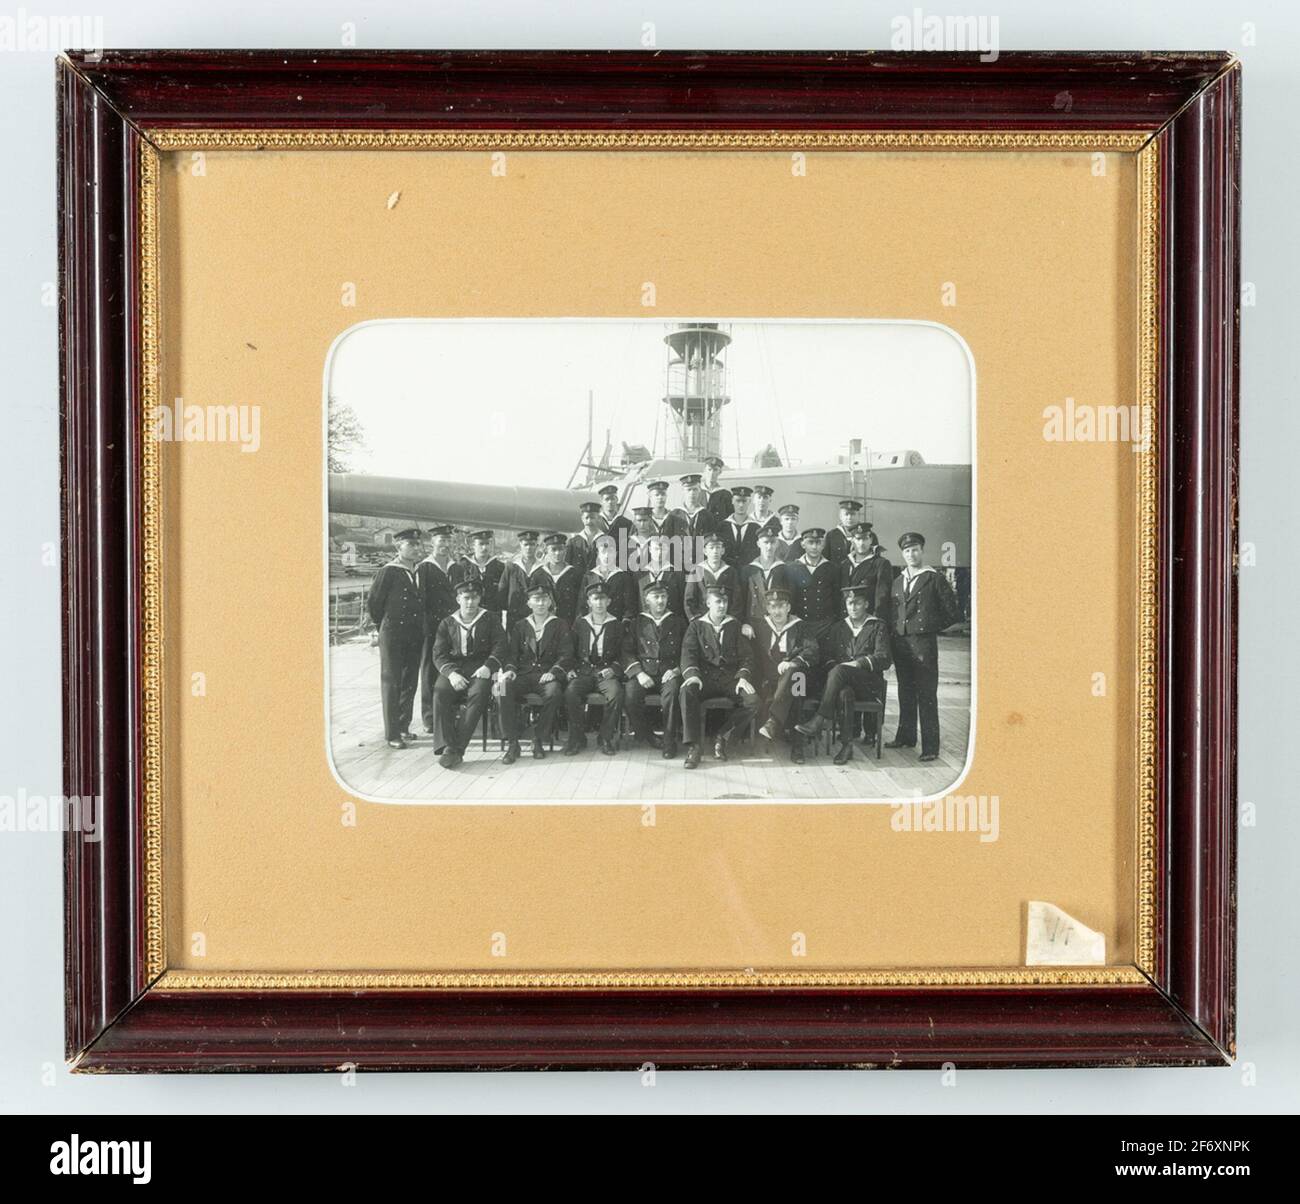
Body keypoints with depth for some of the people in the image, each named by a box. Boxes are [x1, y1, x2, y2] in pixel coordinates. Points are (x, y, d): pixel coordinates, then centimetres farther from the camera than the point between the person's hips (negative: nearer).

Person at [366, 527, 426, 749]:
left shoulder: (420, 572, 8)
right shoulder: (388, 572, -10)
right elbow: (372, 603, -5)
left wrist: (420, 628, 13)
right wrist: (384, 625, 6)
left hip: (415, 637, 6)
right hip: (393, 637, -6)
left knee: (410, 683, 12)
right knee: (391, 683, 0)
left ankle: (403, 727, 24)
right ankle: (392, 734, 3)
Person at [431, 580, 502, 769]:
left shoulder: (491, 620, 12)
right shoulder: (447, 623, 15)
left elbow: (499, 647, 5)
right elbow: (439, 654, 6)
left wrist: (488, 667, -15)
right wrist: (451, 673, -14)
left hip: (480, 669, -2)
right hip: (454, 668, 2)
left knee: (478, 694, -34)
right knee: (440, 692, -31)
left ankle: (457, 749, -34)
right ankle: (449, 745, -27)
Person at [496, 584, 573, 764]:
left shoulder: (560, 626, 13)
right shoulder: (520, 626, 20)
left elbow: (566, 655, 3)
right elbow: (511, 653, 11)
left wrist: (554, 672, -16)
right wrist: (509, 669, -11)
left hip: (547, 675, -2)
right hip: (523, 675, 2)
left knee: (554, 692, -37)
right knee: (505, 688, -31)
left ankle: (539, 740, -20)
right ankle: (512, 744, -26)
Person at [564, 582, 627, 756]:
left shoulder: (617, 626, 11)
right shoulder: (580, 624, 14)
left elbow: (623, 655, 10)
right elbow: (571, 652, 16)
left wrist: (613, 669, -8)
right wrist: (571, 669, -1)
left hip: (606, 672, -1)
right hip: (583, 671, 1)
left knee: (616, 693, -34)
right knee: (570, 692, -32)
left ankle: (606, 738, -16)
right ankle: (577, 738, -17)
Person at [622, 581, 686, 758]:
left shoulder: (678, 621, 15)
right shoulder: (637, 622, 14)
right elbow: (628, 652, 7)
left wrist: (677, 669, -7)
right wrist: (639, 673, -9)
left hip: (669, 671, -1)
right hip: (644, 670, 1)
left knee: (671, 694, -35)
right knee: (630, 695, -29)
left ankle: (669, 741, -19)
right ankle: (646, 736, -7)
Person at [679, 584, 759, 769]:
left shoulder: (735, 626, 16)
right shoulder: (696, 626, 14)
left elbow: (747, 656, 8)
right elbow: (688, 654, 0)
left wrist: (743, 677, -13)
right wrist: (692, 674, -22)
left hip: (731, 677, 1)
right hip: (704, 676, -1)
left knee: (752, 700, -29)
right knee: (687, 692, -35)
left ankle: (723, 735, -8)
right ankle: (693, 746, -31)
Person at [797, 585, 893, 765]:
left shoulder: (878, 627, 11)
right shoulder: (837, 628, 23)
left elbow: (883, 659, -2)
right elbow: (826, 656, 16)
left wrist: (858, 663, -15)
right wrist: (832, 665, -7)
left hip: (869, 686, -2)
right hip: (843, 682, 3)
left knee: (839, 671, -34)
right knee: (844, 693, -37)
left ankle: (819, 721, -38)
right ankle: (846, 744, -36)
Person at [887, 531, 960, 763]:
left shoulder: (934, 579, -2)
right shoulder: (897, 581, 15)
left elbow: (951, 612, -1)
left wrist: (931, 627, 0)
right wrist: (895, 630, 6)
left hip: (924, 642, -6)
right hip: (900, 643, 6)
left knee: (926, 695, -6)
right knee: (905, 692, 13)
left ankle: (930, 746, -5)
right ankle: (906, 736, 23)